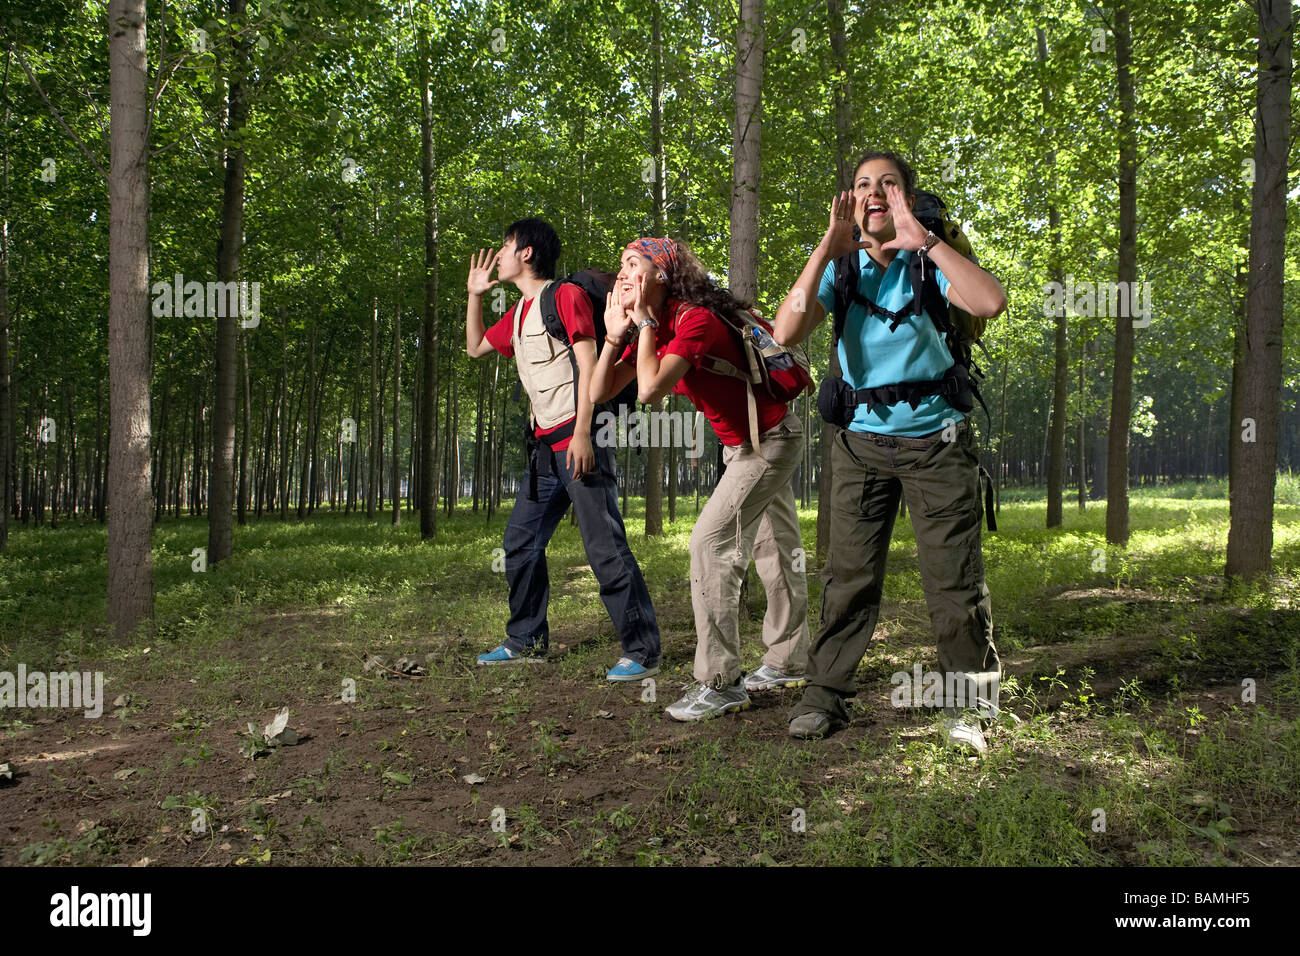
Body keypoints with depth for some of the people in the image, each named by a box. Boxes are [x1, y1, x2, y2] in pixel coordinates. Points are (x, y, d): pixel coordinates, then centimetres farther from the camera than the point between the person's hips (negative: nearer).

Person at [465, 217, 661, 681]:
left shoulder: (565, 295, -5)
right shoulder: (517, 313, 20)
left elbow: (588, 364, -13)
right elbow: (475, 347, 34)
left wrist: (582, 433, -21)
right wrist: (475, 294, 24)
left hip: (577, 440, -9)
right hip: (545, 446, 9)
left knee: (605, 546, -11)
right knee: (520, 541, 12)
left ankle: (642, 651, -7)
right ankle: (526, 640, 25)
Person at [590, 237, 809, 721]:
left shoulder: (696, 319, -25)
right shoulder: (653, 328, 2)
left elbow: (649, 391, -37)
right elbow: (599, 393, 0)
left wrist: (644, 323, -26)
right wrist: (616, 335, -10)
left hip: (770, 440, -10)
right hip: (744, 443, 10)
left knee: (711, 541, -15)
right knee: (774, 548, 17)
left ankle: (720, 682, -11)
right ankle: (787, 662, 30)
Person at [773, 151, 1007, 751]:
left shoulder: (928, 263, -2)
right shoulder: (841, 269, 2)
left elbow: (990, 303, -23)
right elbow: (786, 332, -15)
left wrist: (923, 240, -23)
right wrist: (827, 249, -17)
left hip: (937, 439, -1)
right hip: (863, 440, 2)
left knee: (954, 579, 1)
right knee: (849, 575, 2)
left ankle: (967, 705, 15)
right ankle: (825, 694, 13)